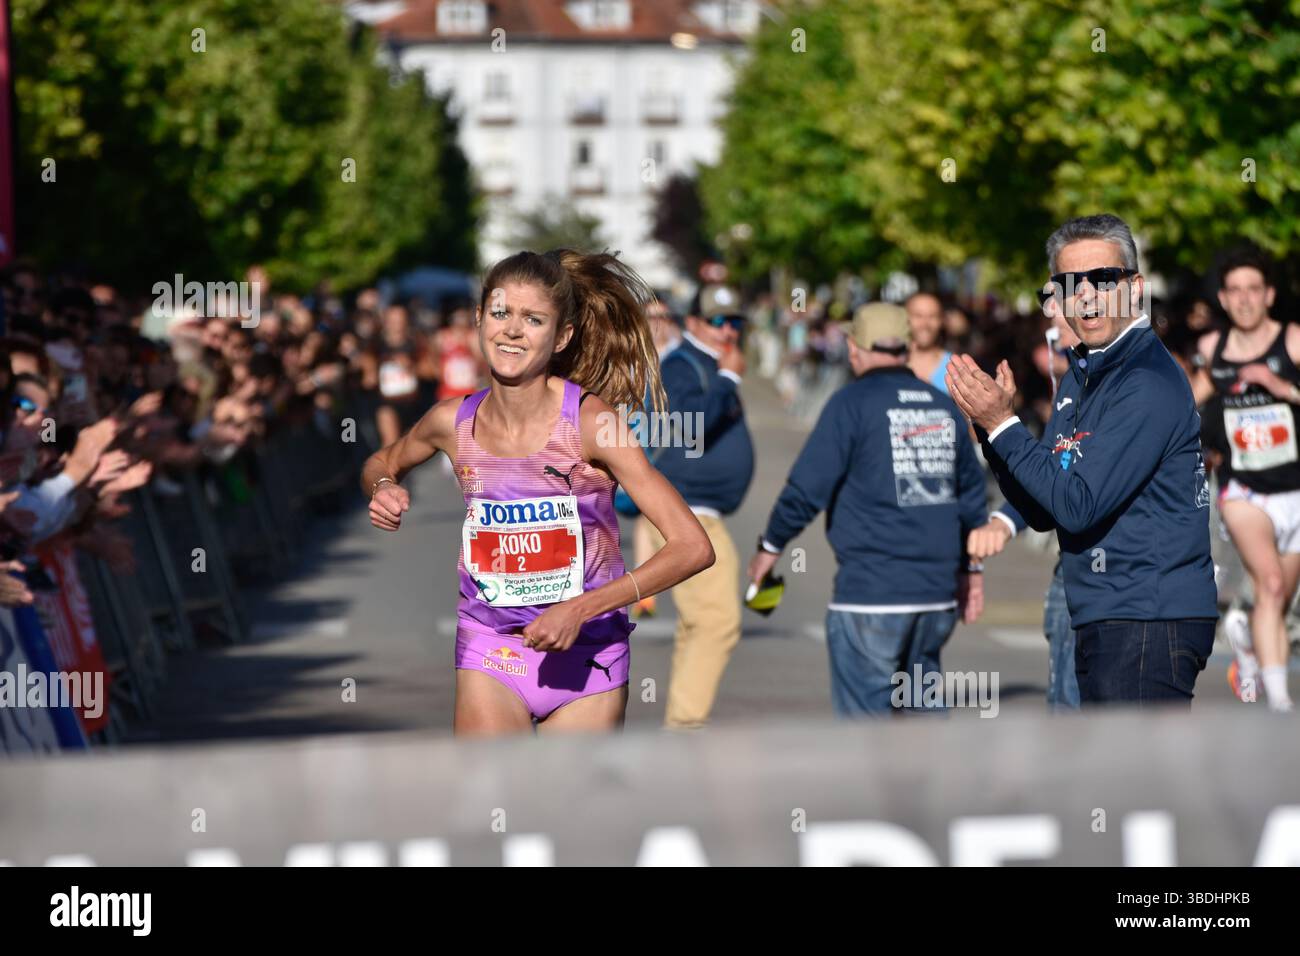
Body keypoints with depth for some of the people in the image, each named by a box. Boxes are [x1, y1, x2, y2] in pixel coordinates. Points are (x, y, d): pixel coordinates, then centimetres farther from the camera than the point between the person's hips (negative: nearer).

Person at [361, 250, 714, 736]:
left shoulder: (591, 421, -16)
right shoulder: (454, 421, -4)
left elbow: (693, 547, -21)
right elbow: (382, 462, 20)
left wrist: (580, 610, -26)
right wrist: (384, 488, -4)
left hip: (585, 654, -2)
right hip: (489, 650, 2)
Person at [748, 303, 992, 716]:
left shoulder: (852, 403, -6)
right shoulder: (944, 407, 12)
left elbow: (808, 487, -8)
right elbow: (972, 491, 20)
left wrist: (771, 544, 7)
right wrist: (970, 567, 29)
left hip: (870, 590, -6)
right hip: (938, 591, 6)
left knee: (866, 708, -2)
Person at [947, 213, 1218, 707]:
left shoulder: (1150, 383, -15)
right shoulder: (1081, 377, 15)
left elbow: (1079, 506, -21)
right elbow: (1042, 512, 12)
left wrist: (1003, 424, -15)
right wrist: (991, 424, -1)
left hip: (1149, 625, -10)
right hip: (1103, 624, 10)